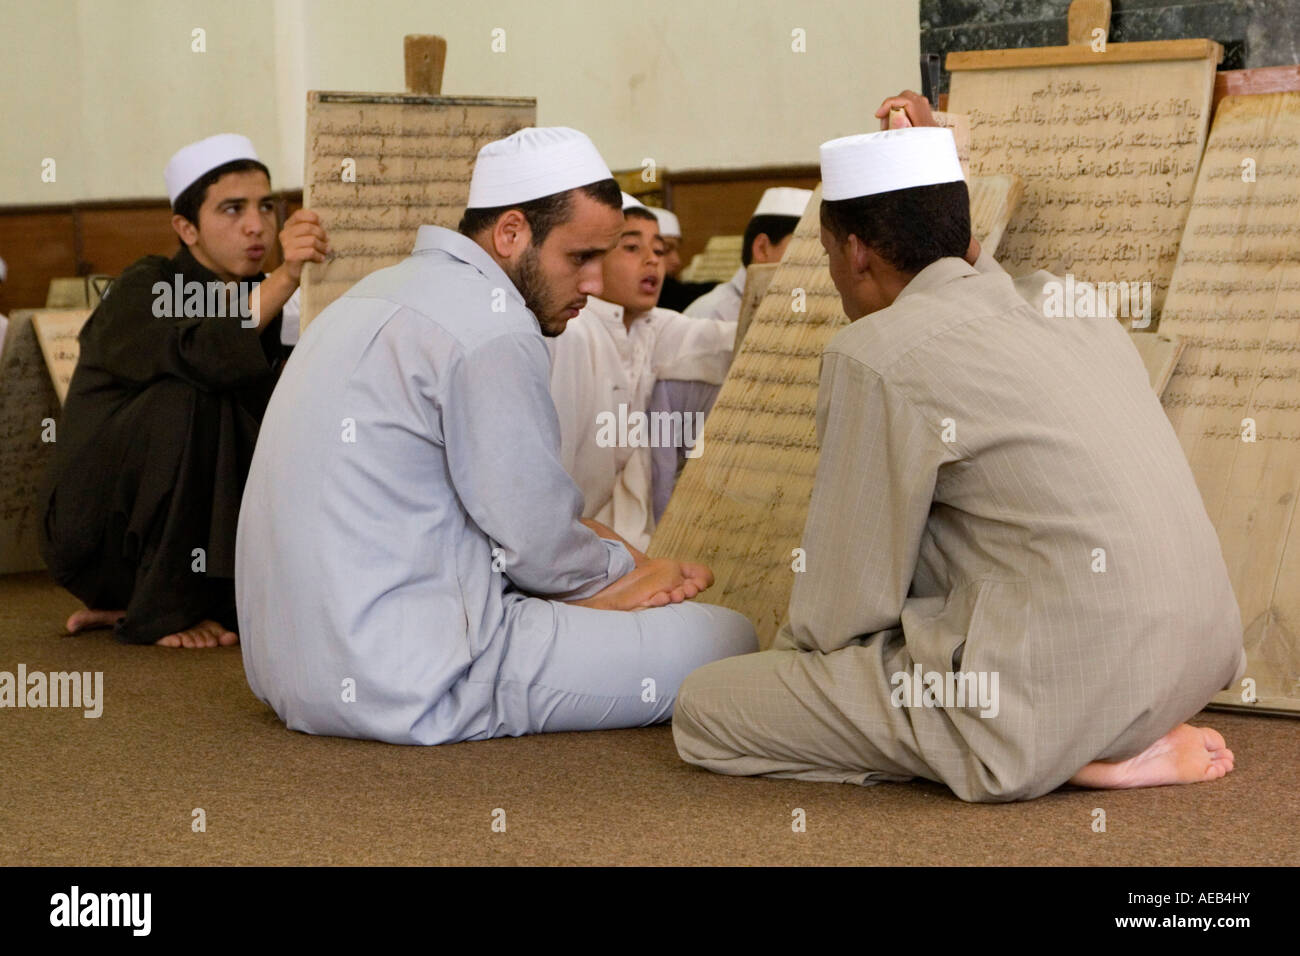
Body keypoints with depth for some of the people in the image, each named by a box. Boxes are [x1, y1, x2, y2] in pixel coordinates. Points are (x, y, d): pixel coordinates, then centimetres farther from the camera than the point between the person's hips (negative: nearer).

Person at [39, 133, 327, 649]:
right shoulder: (145, 291, -13)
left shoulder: (252, 296, 7)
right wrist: (286, 276, -45)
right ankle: (161, 611, -20)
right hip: (94, 526, -7)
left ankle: (123, 603, 7)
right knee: (190, 399, -29)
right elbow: (209, 355, -35)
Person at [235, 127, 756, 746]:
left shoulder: (391, 290, 15)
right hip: (406, 686, -10)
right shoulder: (492, 330, -17)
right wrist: (626, 573, 7)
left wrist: (605, 557, 9)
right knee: (725, 640, -8)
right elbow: (539, 544, -13)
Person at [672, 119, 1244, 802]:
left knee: (704, 709, 2)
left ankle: (1070, 758, -5)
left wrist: (791, 647, 17)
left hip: (1057, 690, -9)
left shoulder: (876, 355, -8)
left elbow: (845, 603, -2)